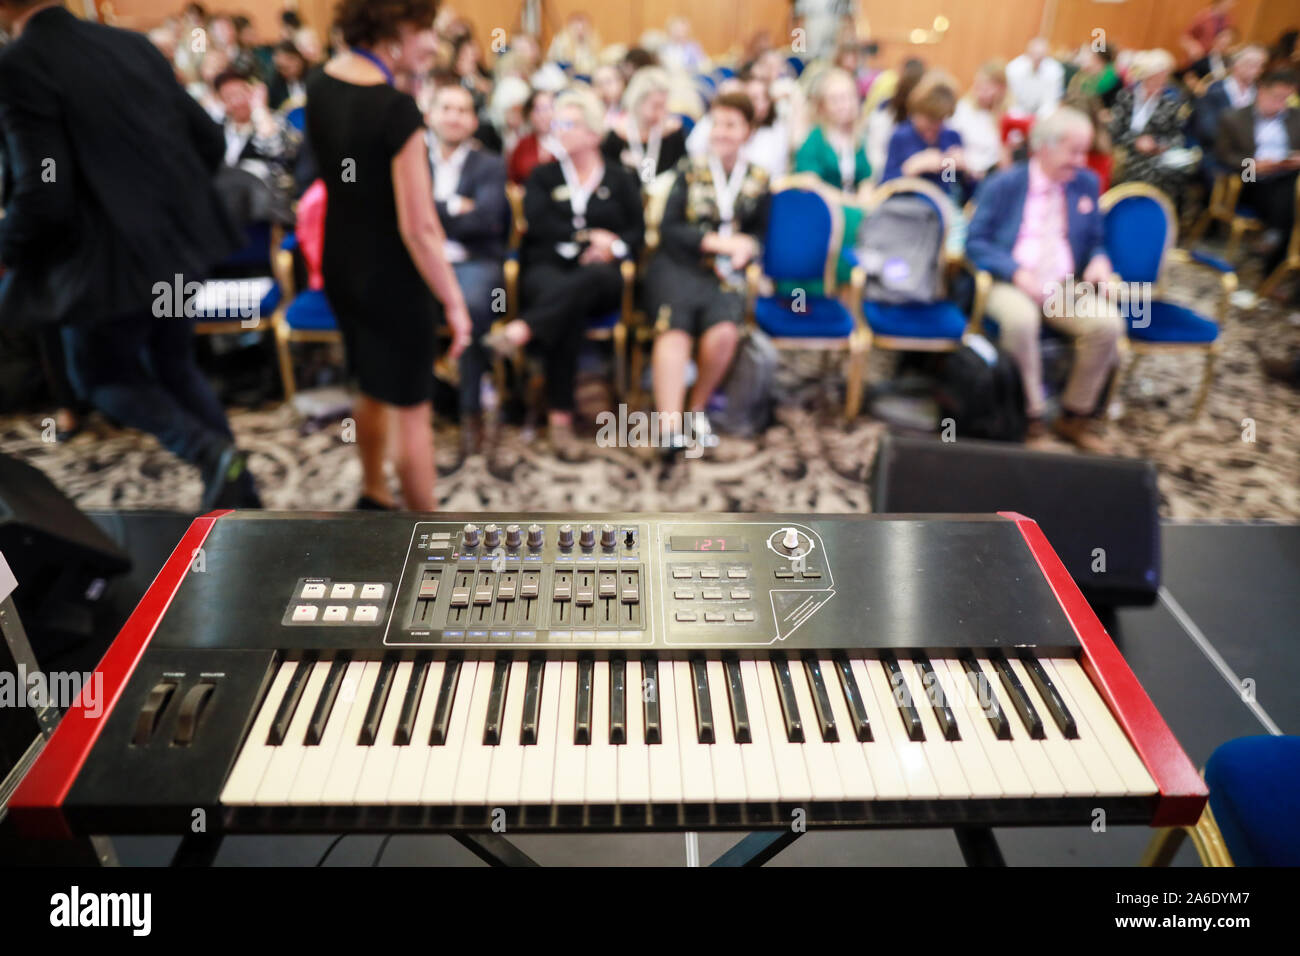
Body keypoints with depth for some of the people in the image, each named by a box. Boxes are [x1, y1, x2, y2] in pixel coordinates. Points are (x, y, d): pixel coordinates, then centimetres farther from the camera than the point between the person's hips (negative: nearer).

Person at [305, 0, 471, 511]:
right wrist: (454, 302, -16)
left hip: (340, 266, 8)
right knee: (413, 411, 6)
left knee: (373, 390, 26)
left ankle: (373, 495, 45)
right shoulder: (397, 109, -25)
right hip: (392, 277, -8)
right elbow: (417, 228, -26)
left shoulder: (320, 85, -1)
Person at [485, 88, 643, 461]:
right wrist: (589, 236, -3)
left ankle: (521, 330, -54)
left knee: (589, 279, -41)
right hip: (548, 270, 0)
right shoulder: (543, 176, 23)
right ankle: (560, 417, -42)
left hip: (601, 278, 0)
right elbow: (538, 224, 4)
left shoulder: (621, 179, 22)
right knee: (569, 311, -38)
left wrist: (614, 247, -13)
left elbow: (637, 232, 9)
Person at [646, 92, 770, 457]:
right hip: (678, 265, -1)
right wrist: (717, 242, -9)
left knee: (724, 332, -30)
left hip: (724, 273, 1)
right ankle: (670, 424, -41)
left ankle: (696, 406, -6)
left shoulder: (758, 179, 15)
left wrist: (747, 247, -4)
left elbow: (758, 231, 21)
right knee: (675, 326, -32)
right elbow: (668, 229, 1)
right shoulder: (690, 170, 9)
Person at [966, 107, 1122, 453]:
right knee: (1019, 319, -38)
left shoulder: (1087, 184, 12)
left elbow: (1094, 241, 21)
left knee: (1108, 323, -24)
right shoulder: (1002, 185, 0)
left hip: (1067, 287, 4)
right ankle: (1031, 418, -20)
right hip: (1011, 284, -4)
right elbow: (975, 242, -5)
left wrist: (1099, 260, -5)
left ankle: (1073, 419, -5)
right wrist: (1017, 273, -19)